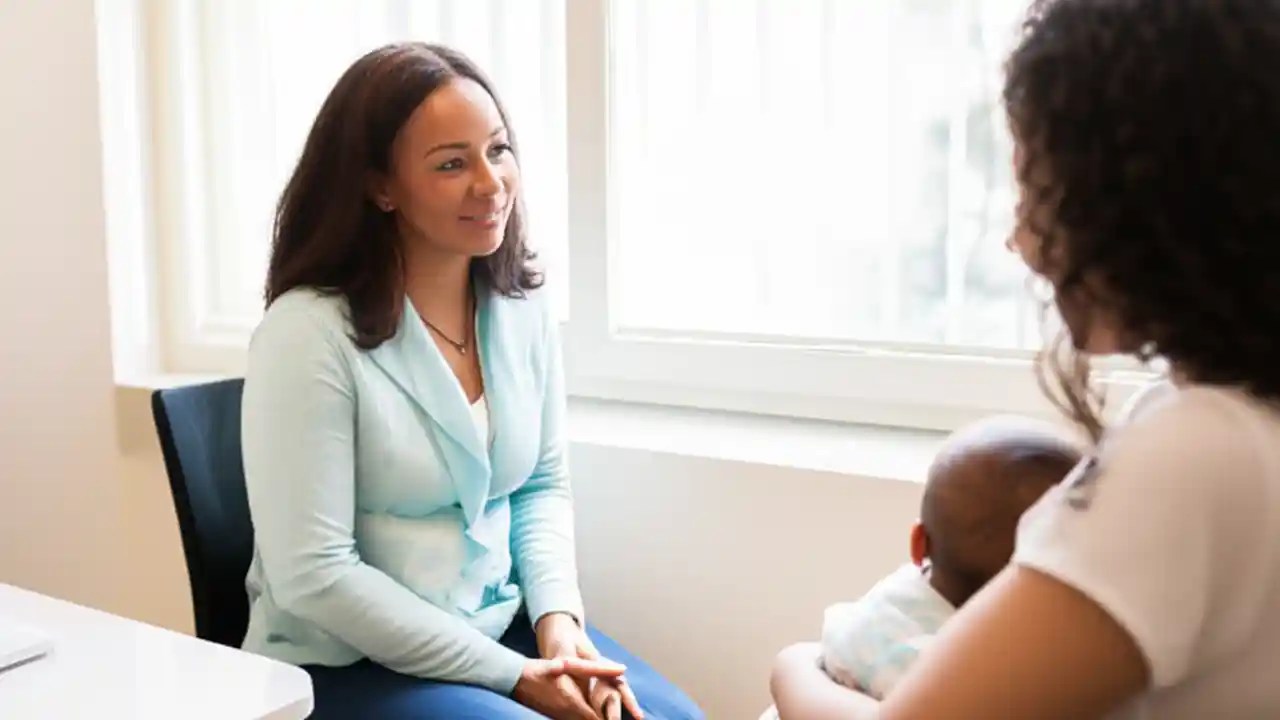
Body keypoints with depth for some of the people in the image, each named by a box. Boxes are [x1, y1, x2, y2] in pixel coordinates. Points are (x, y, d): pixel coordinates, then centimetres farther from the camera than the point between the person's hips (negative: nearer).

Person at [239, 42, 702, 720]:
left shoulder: (522, 305, -1)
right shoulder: (309, 332, -19)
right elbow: (312, 576, -19)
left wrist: (558, 619, -9)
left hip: (501, 627, 5)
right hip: (345, 663, -5)